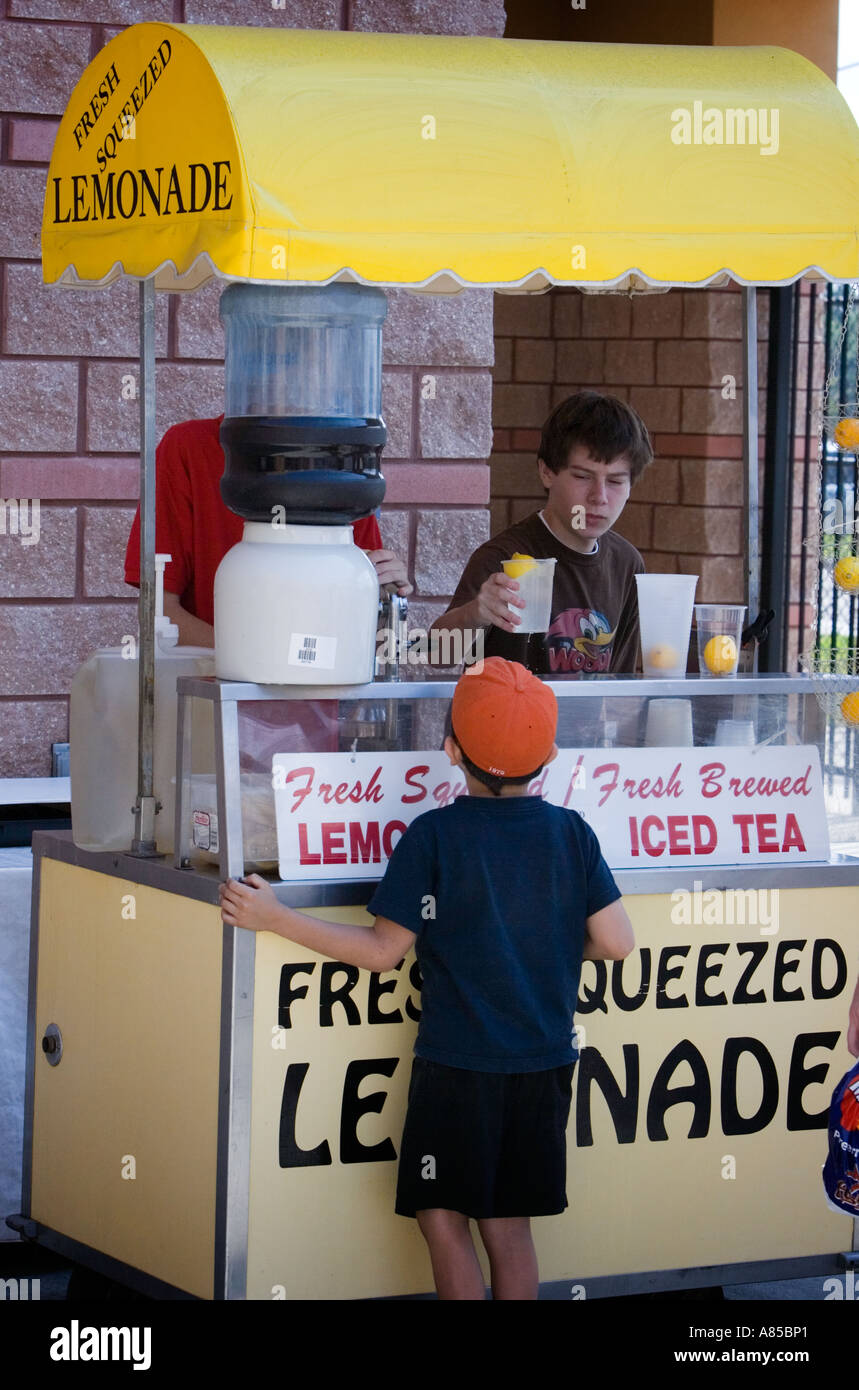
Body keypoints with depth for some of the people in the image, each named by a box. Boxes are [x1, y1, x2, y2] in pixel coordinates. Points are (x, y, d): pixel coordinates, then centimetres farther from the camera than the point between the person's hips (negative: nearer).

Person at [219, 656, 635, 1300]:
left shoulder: (432, 836, -10)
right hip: (545, 1064, 4)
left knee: (443, 1216, 5)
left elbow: (383, 951, -8)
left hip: (458, 1062, -4)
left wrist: (275, 917, -4)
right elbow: (616, 942, -2)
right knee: (509, 1224, 13)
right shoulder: (571, 832, -1)